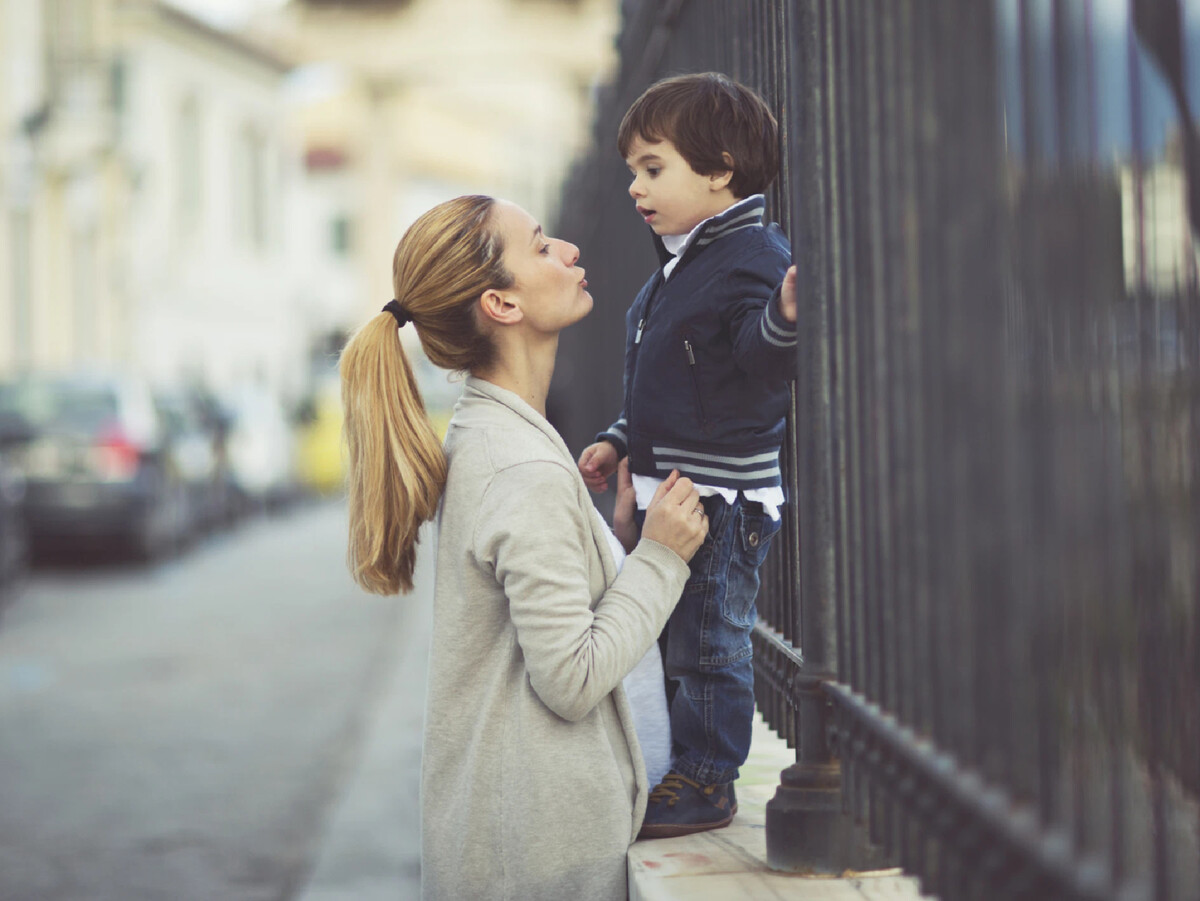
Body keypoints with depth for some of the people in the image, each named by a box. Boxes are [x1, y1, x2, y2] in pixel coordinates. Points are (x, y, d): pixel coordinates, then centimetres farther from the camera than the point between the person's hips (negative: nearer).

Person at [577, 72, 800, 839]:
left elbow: (756, 362, -30)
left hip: (723, 495, -10)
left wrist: (784, 322, -51)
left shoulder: (752, 258, -15)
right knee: (683, 641, 16)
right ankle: (694, 770, 26)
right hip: (673, 490, 10)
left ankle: (707, 781, 6)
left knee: (710, 644, -3)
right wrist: (621, 441, 26)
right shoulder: (679, 266, 16)